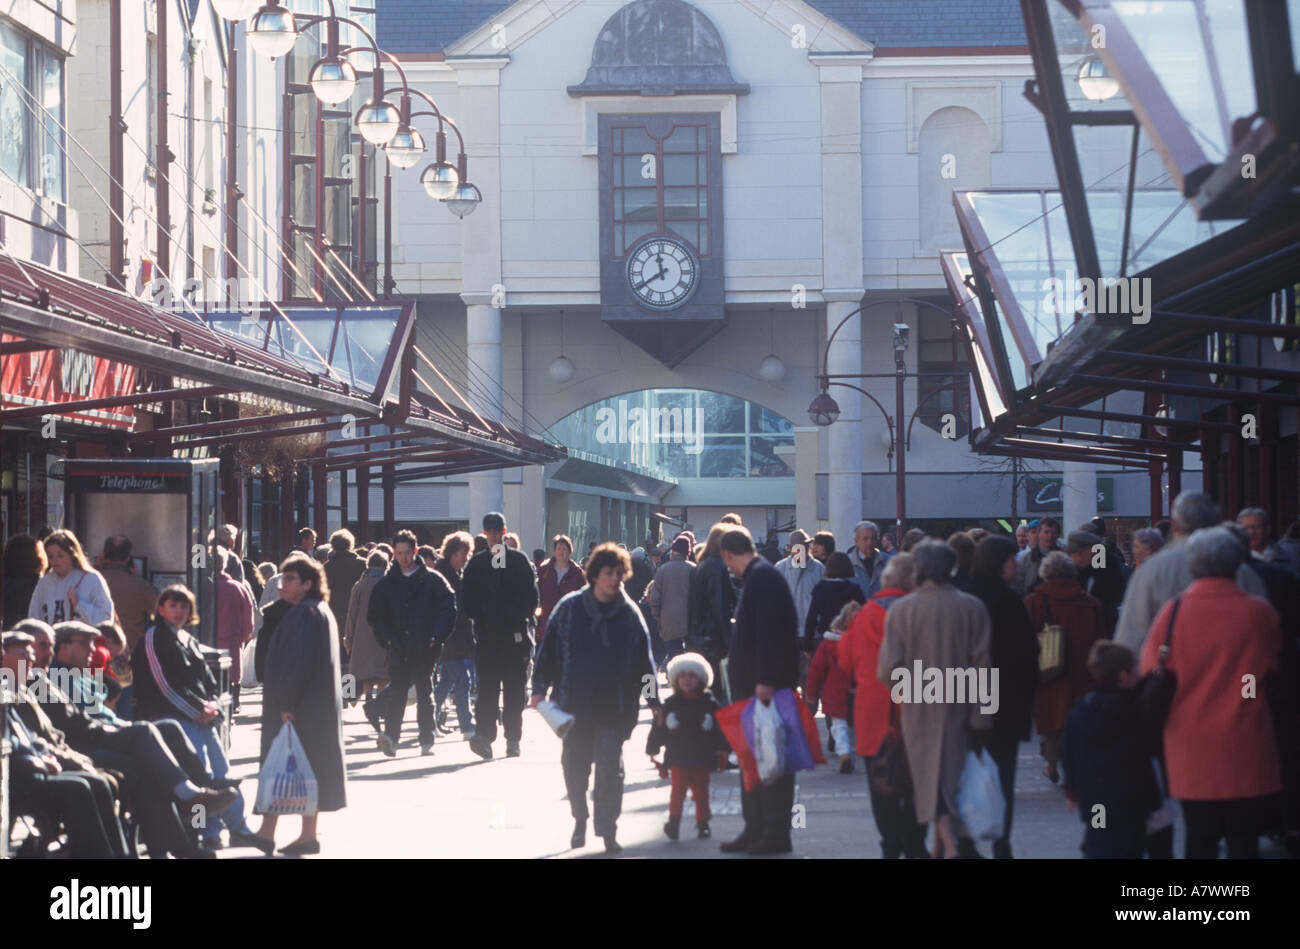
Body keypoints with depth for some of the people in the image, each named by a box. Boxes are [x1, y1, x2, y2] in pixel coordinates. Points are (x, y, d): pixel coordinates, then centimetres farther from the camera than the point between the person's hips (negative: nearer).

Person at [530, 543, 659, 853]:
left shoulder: (629, 613, 2)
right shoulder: (569, 608, 0)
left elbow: (644, 660, 7)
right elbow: (548, 649, 4)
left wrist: (653, 700, 5)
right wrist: (540, 688, -1)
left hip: (614, 708, -1)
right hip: (574, 705, 1)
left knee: (610, 768, -3)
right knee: (574, 765, 10)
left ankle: (608, 830, 3)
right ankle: (580, 819, 30)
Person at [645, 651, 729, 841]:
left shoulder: (709, 704, 1)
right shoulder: (671, 704, 2)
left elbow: (720, 728, 2)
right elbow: (658, 729, 4)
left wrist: (723, 749, -4)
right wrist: (653, 750, 2)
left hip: (702, 759, 0)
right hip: (678, 758, 0)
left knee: (701, 791, 8)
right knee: (677, 790, -7)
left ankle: (702, 823, 18)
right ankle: (674, 822, -8)